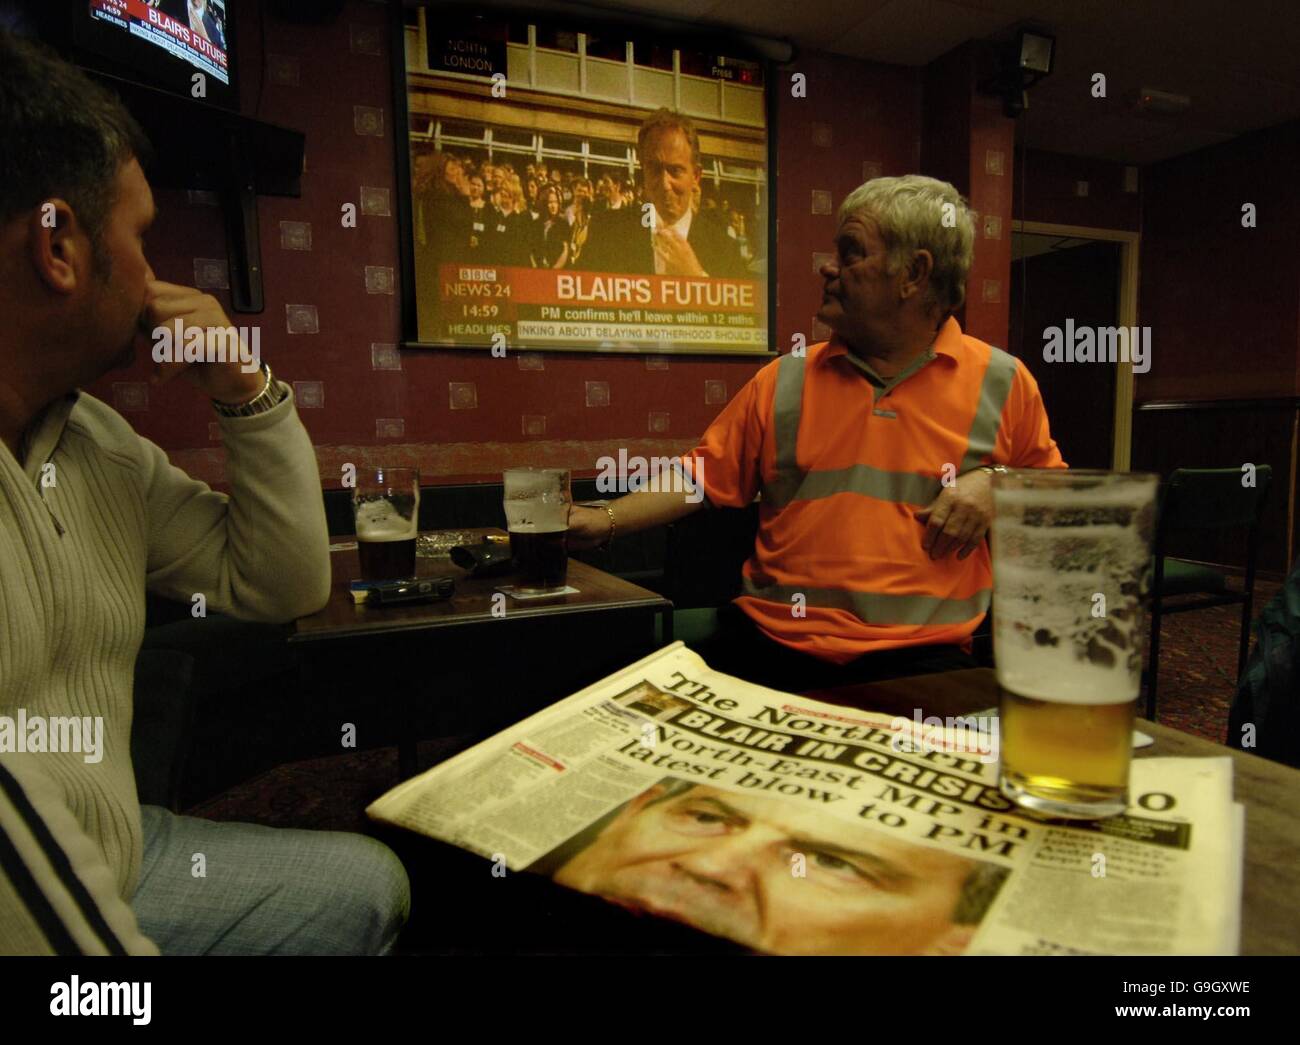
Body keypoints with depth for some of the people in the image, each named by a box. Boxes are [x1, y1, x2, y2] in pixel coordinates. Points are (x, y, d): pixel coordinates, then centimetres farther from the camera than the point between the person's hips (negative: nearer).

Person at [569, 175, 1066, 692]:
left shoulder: (1002, 382, 7)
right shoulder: (784, 381, 10)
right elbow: (703, 477, 13)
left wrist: (996, 482, -4)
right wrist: (603, 520, 2)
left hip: (917, 654, 0)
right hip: (770, 643, 1)